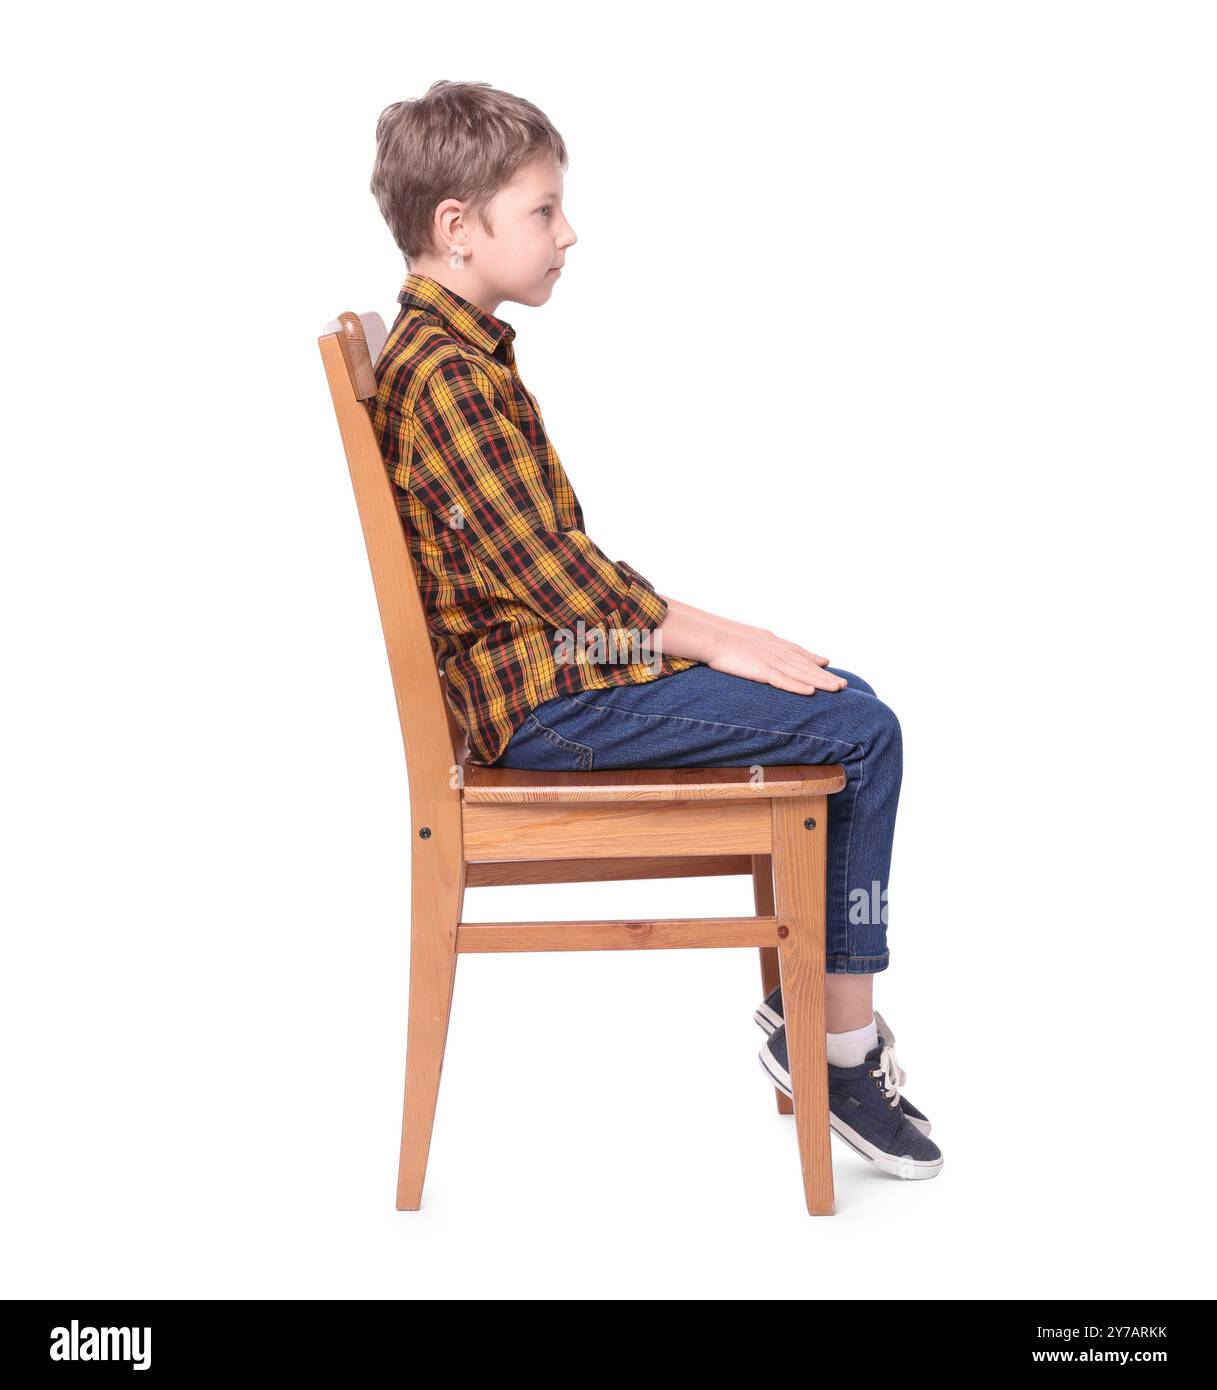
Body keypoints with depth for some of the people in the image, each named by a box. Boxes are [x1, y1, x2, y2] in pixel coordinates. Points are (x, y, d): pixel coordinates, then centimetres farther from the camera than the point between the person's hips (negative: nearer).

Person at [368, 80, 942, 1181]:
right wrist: (708, 636, -13)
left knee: (845, 705, 9)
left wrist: (681, 625, 12)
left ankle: (811, 1005, 11)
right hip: (547, 697, -11)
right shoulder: (443, 375, -17)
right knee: (863, 731, -13)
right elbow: (543, 565, -21)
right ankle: (845, 1047, -3)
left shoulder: (457, 350, 16)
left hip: (568, 650, 11)